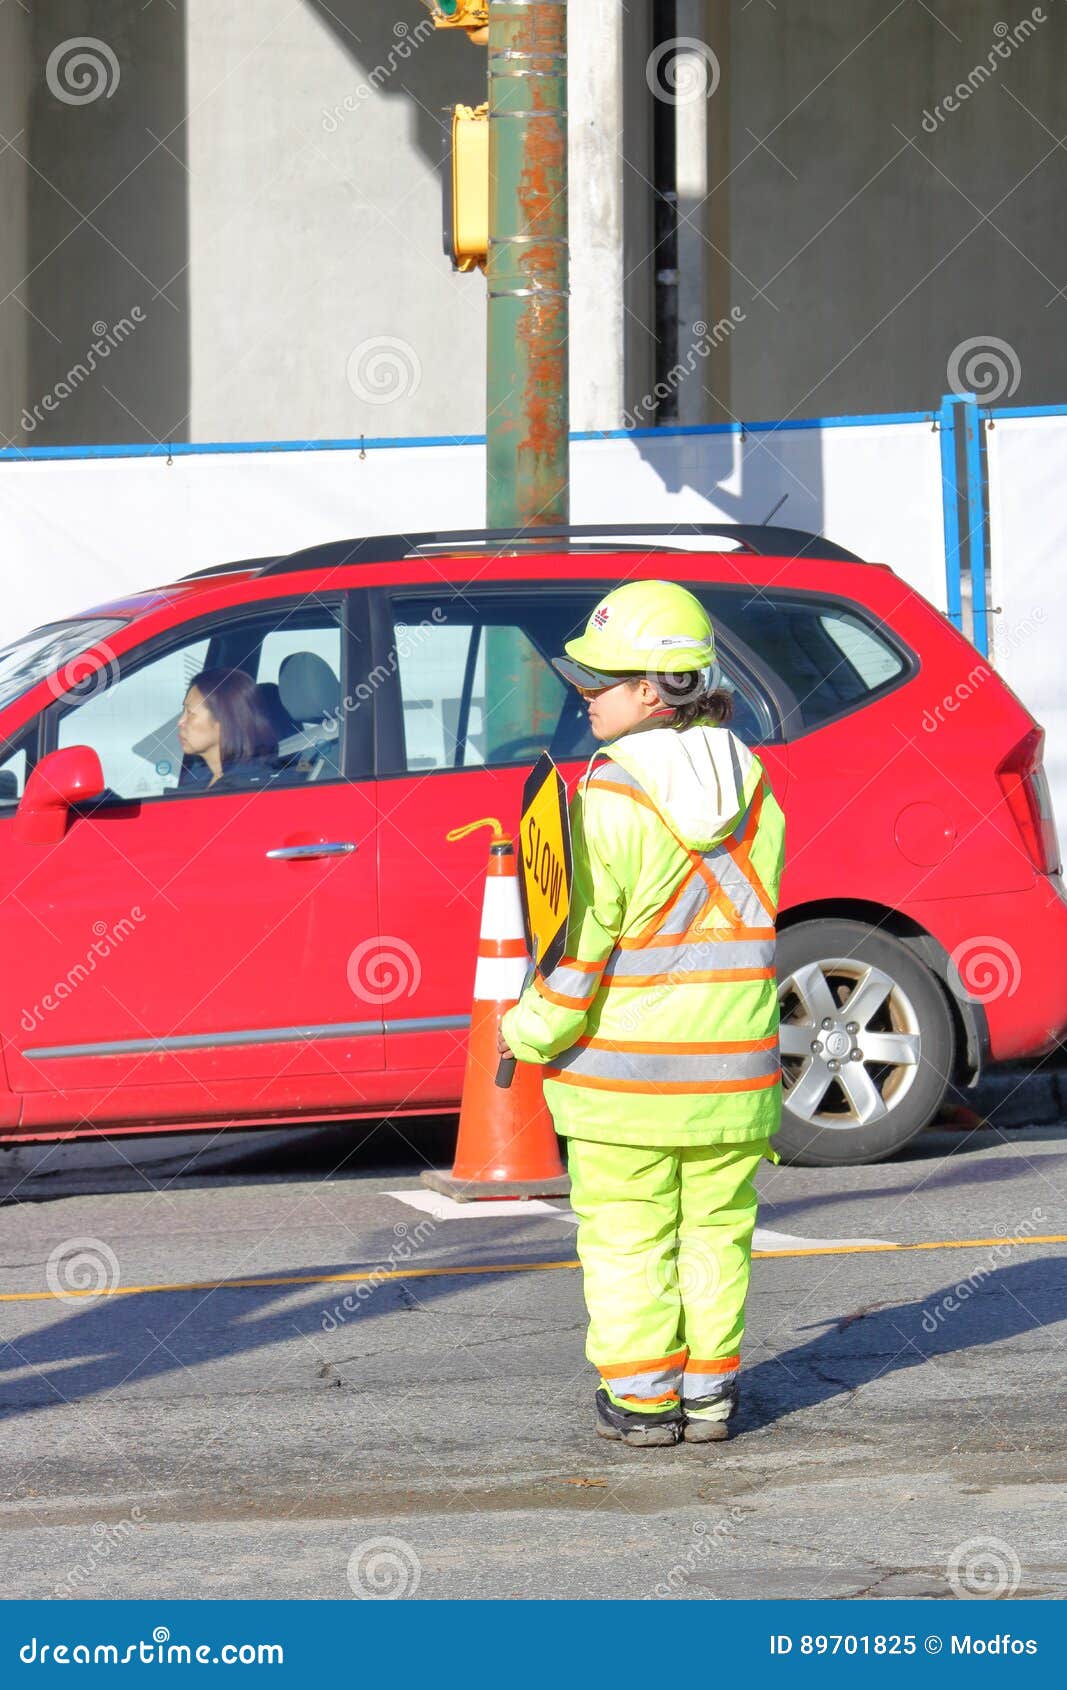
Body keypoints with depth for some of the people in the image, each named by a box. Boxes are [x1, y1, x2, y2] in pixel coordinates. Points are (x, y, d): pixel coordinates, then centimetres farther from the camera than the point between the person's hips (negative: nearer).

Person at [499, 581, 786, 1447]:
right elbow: (748, 917, 8)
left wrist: (527, 1033, -2)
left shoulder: (608, 801, -17)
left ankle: (641, 1398, 9)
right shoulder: (751, 789, 1)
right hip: (731, 1054, 5)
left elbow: (581, 946, -14)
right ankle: (709, 1392, 16)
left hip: (625, 1065, -5)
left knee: (627, 1234, 6)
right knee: (714, 1229, 13)